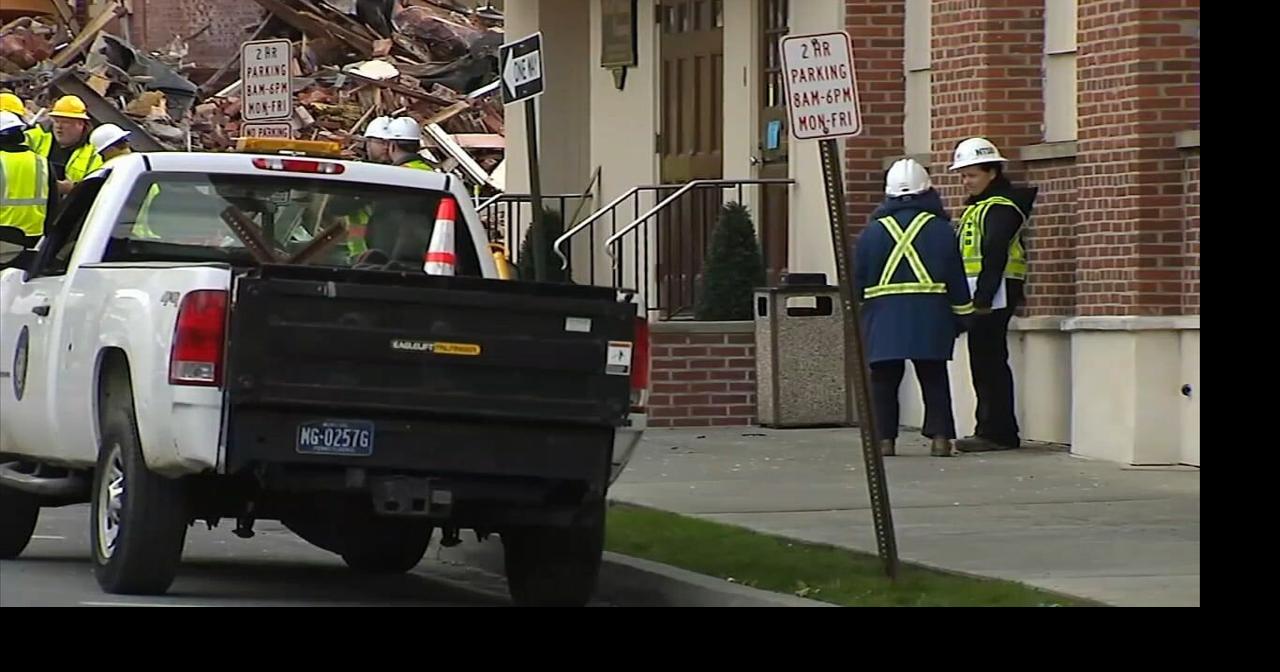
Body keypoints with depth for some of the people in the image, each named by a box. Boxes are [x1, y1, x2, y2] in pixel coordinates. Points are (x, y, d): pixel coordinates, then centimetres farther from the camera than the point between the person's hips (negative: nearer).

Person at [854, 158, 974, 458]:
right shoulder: (941, 230, 1)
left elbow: (857, 283, 7)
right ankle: (940, 436, -1)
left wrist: (857, 319, 19)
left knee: (884, 380, 5)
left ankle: (884, 438, 0)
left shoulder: (872, 232, 3)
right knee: (934, 379, 6)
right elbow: (957, 280, 2)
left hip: (884, 318, 0)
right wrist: (961, 318, 10)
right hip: (931, 318, 0)